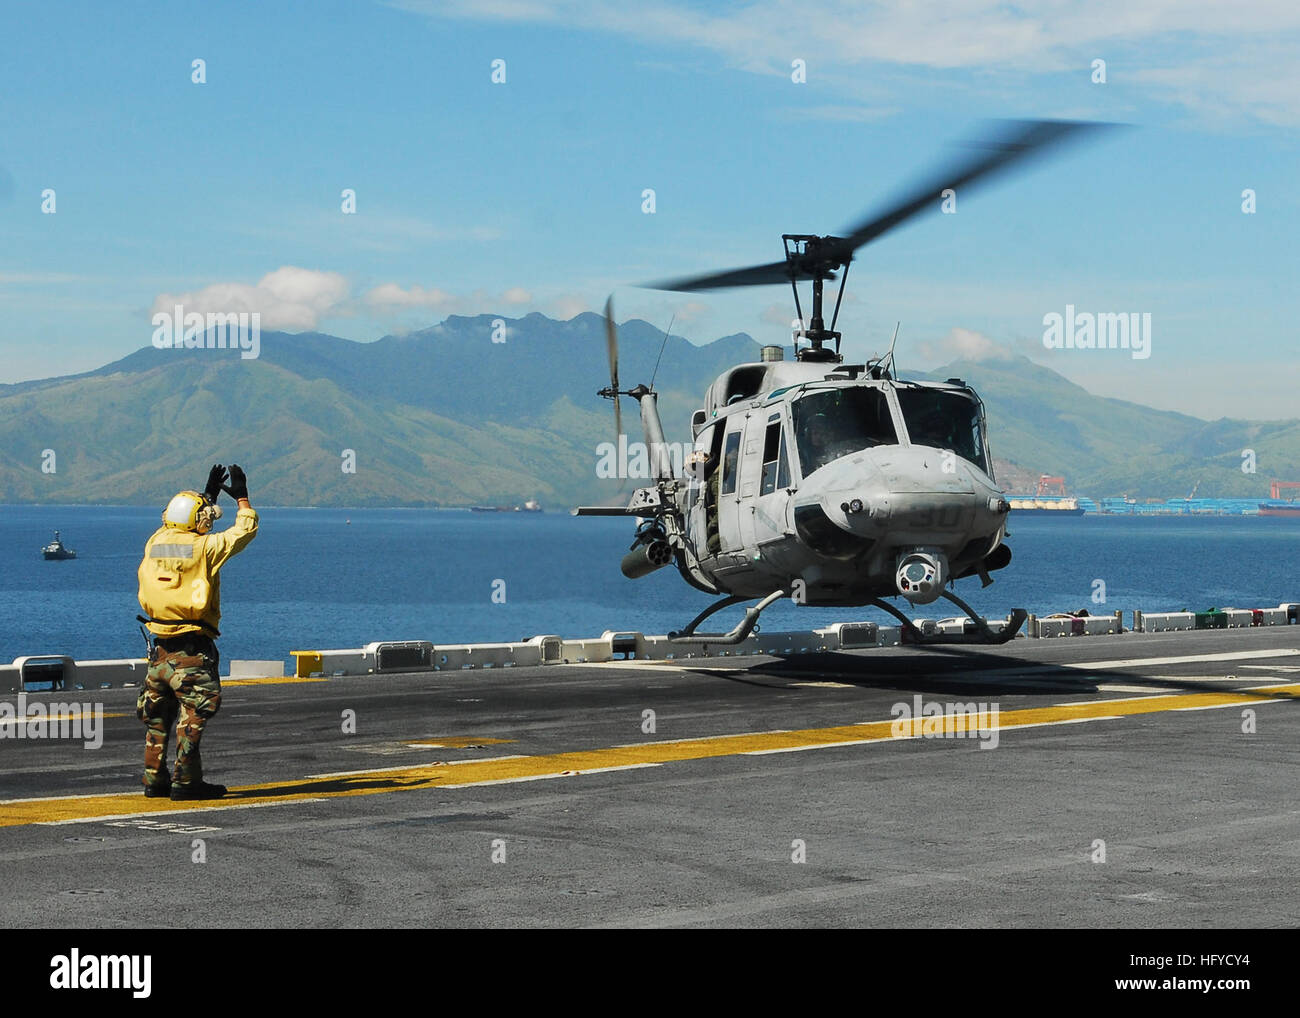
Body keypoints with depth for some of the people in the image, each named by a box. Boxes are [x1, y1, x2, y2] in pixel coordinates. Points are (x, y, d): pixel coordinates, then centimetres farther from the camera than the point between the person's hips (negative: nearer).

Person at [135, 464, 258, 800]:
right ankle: (185, 782, -2)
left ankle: (155, 778, 18)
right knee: (192, 716, -1)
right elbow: (245, 531, 1)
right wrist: (242, 497, 16)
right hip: (192, 650, -6)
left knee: (157, 717, 14)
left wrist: (209, 494, 33)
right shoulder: (205, 547, -11)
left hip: (160, 646, 6)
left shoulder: (156, 542, 5)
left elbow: (186, 525, 27)